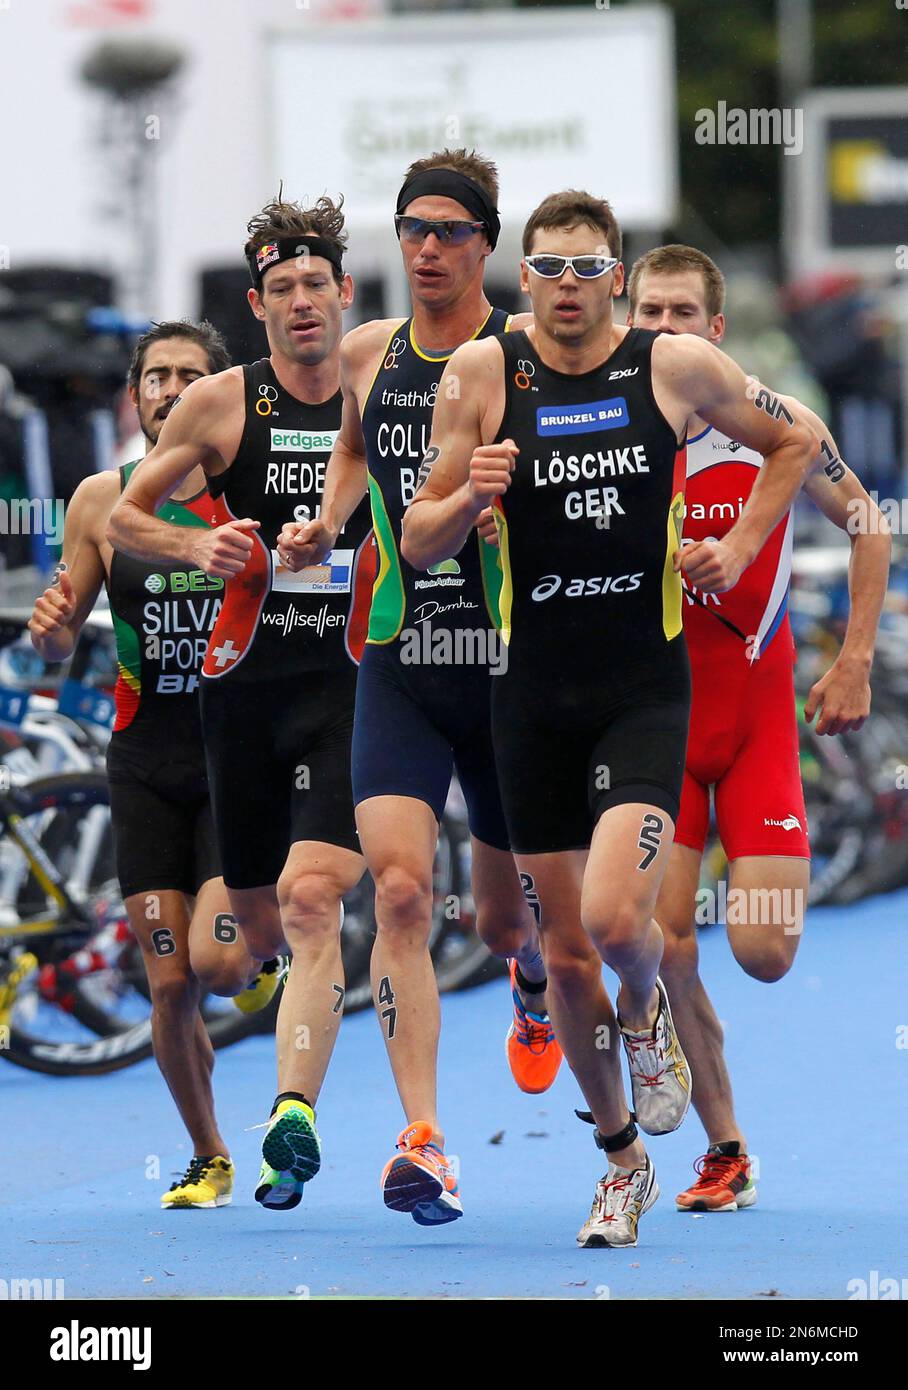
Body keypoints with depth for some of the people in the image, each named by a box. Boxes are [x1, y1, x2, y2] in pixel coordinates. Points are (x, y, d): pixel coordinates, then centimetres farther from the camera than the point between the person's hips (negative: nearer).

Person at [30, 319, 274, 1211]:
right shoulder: (100, 502, 4)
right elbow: (59, 646, 10)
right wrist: (51, 629, -13)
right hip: (147, 769, 2)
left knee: (216, 961, -17)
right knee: (170, 986, 1)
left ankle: (264, 963, 20)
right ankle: (208, 1158, 21)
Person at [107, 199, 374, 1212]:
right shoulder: (221, 403, 2)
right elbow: (124, 518, 9)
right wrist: (199, 547, -10)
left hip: (350, 681, -2)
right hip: (243, 681, 2)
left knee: (310, 898, -20)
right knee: (257, 923, 12)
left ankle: (294, 1118, -25)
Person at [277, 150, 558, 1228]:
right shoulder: (365, 354, 8)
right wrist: (322, 530, 13)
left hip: (508, 663, -2)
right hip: (400, 664, 2)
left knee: (503, 918, 12)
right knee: (400, 892, -17)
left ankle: (535, 976, 51)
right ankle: (422, 1142, -20)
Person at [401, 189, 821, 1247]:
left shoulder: (677, 366, -3)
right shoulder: (483, 374, -2)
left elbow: (793, 442, 14)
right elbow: (418, 545, 1)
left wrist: (739, 547, 3)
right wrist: (471, 496, -18)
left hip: (646, 689, -2)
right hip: (534, 694, 2)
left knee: (616, 919, -21)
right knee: (565, 951, 7)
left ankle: (645, 1012, 15)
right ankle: (623, 1160, 26)